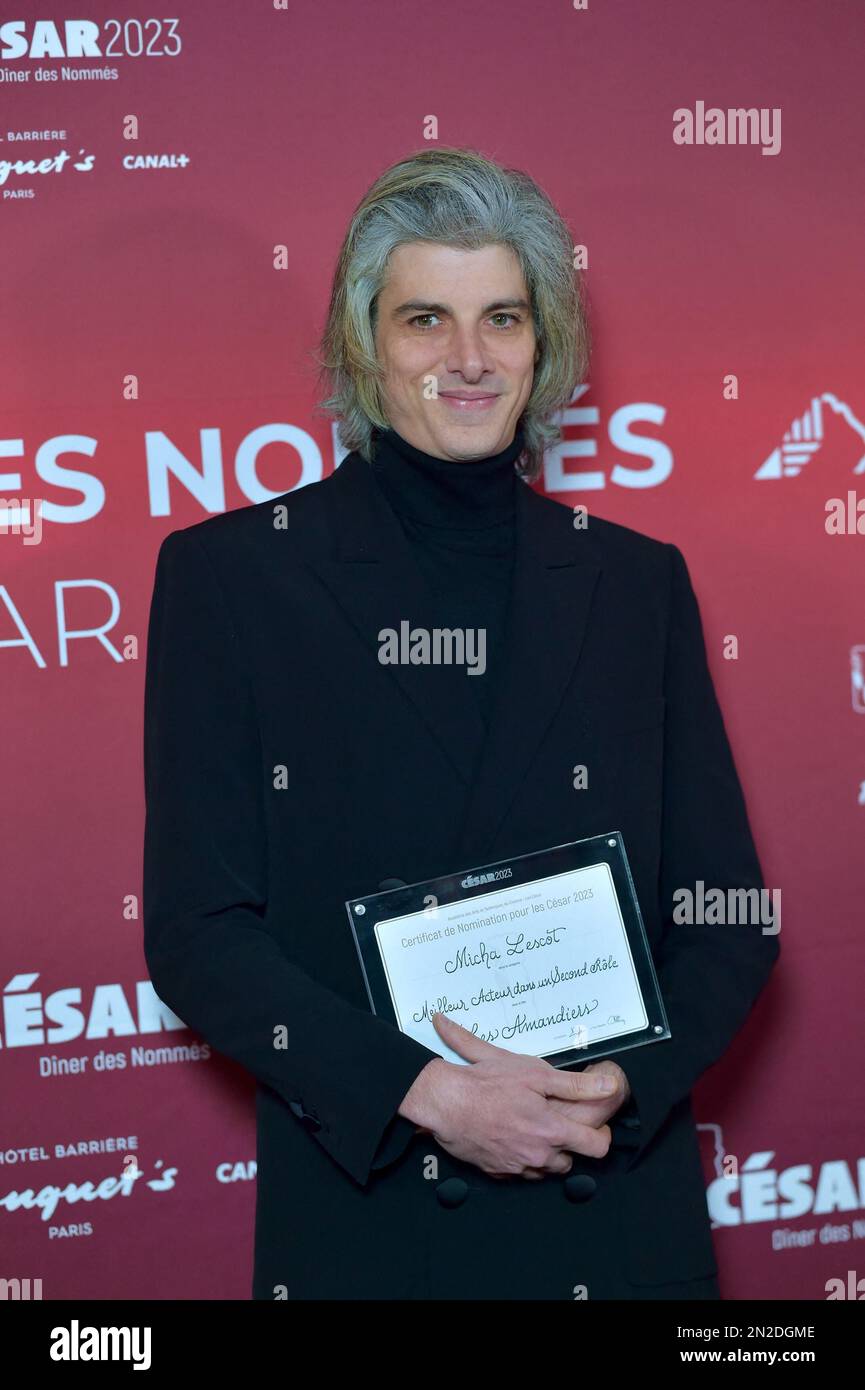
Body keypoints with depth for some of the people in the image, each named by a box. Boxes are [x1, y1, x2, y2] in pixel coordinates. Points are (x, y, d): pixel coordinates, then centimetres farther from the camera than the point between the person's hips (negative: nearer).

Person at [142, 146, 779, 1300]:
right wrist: (422, 1092, -17)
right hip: (359, 1224, -2)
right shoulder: (231, 573, -3)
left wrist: (623, 1083, -13)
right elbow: (196, 929, -7)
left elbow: (730, 916, 4)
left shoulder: (637, 580, 3)